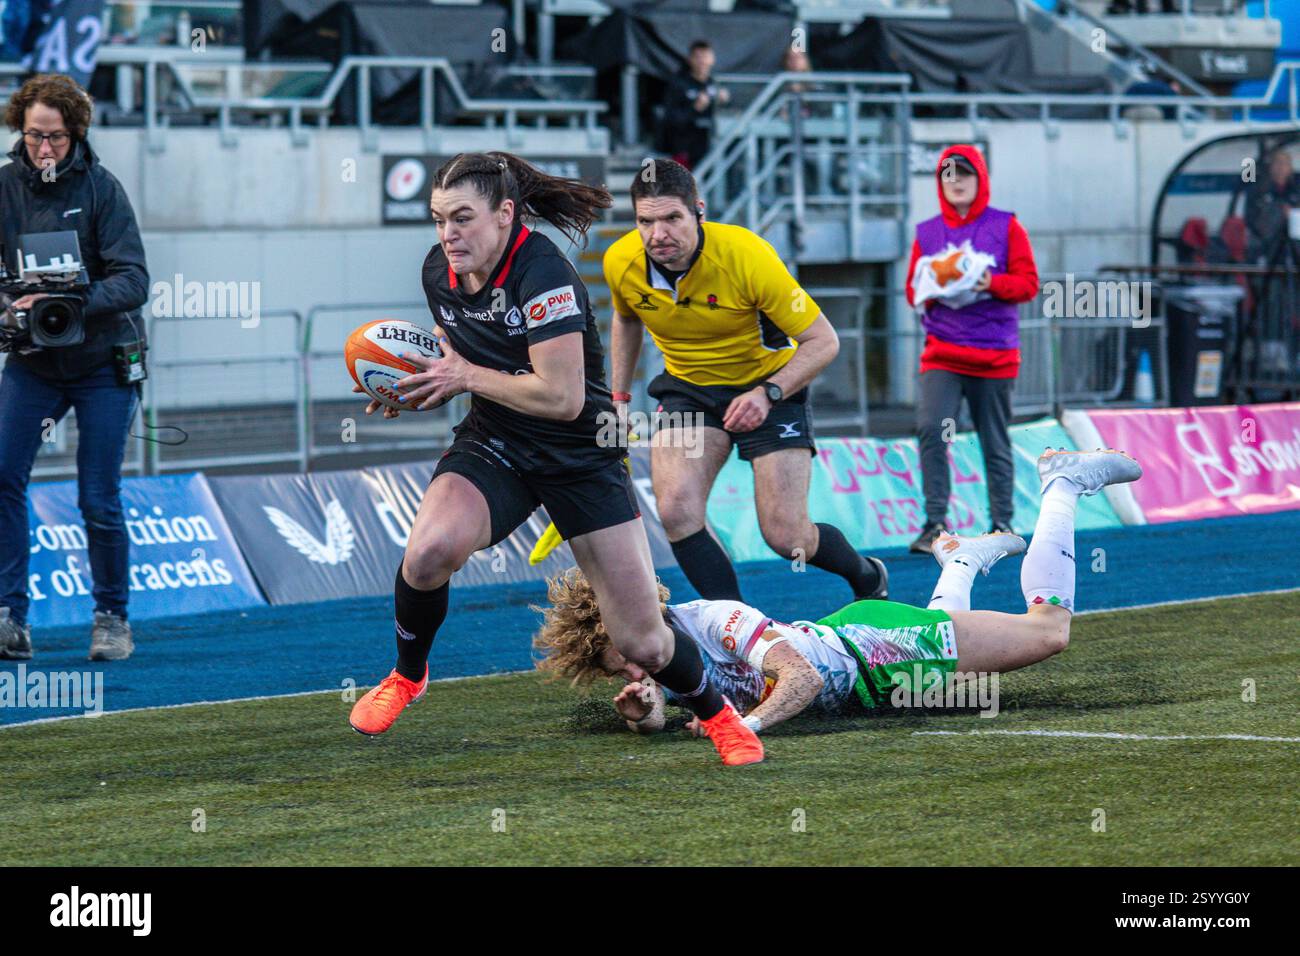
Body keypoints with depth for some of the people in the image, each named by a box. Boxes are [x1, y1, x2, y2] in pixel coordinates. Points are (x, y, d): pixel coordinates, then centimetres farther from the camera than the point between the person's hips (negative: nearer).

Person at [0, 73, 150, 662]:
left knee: (99, 501, -2)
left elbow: (133, 281, -17)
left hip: (101, 362, -2)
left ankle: (112, 616, 17)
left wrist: (71, 302, -33)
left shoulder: (100, 188, -11)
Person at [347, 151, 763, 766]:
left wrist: (467, 376, -20)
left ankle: (716, 714, 28)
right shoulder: (439, 271, -3)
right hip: (493, 446, 4)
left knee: (643, 644, -4)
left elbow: (562, 397, -29)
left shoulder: (542, 272, -24)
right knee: (430, 550, -29)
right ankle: (407, 676, 0)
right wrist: (411, 391, -4)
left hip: (581, 455, -4)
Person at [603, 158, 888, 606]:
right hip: (688, 389, 3)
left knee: (786, 537, -9)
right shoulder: (620, 262, -16)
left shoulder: (746, 256, -29)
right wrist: (619, 397, 7)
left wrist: (767, 394, -33)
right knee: (676, 511, -22)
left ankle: (867, 578, 24)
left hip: (772, 385, -3)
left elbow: (823, 341, -21)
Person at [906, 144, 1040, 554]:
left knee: (996, 443, 5)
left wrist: (993, 283, -18)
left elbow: (1028, 283, 0)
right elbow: (913, 290, 12)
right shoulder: (927, 233, 10)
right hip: (942, 351, 1)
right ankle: (935, 522, -13)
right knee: (931, 430, -17)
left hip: (994, 353, -1)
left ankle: (1002, 524, 15)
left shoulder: (1005, 227, 3)